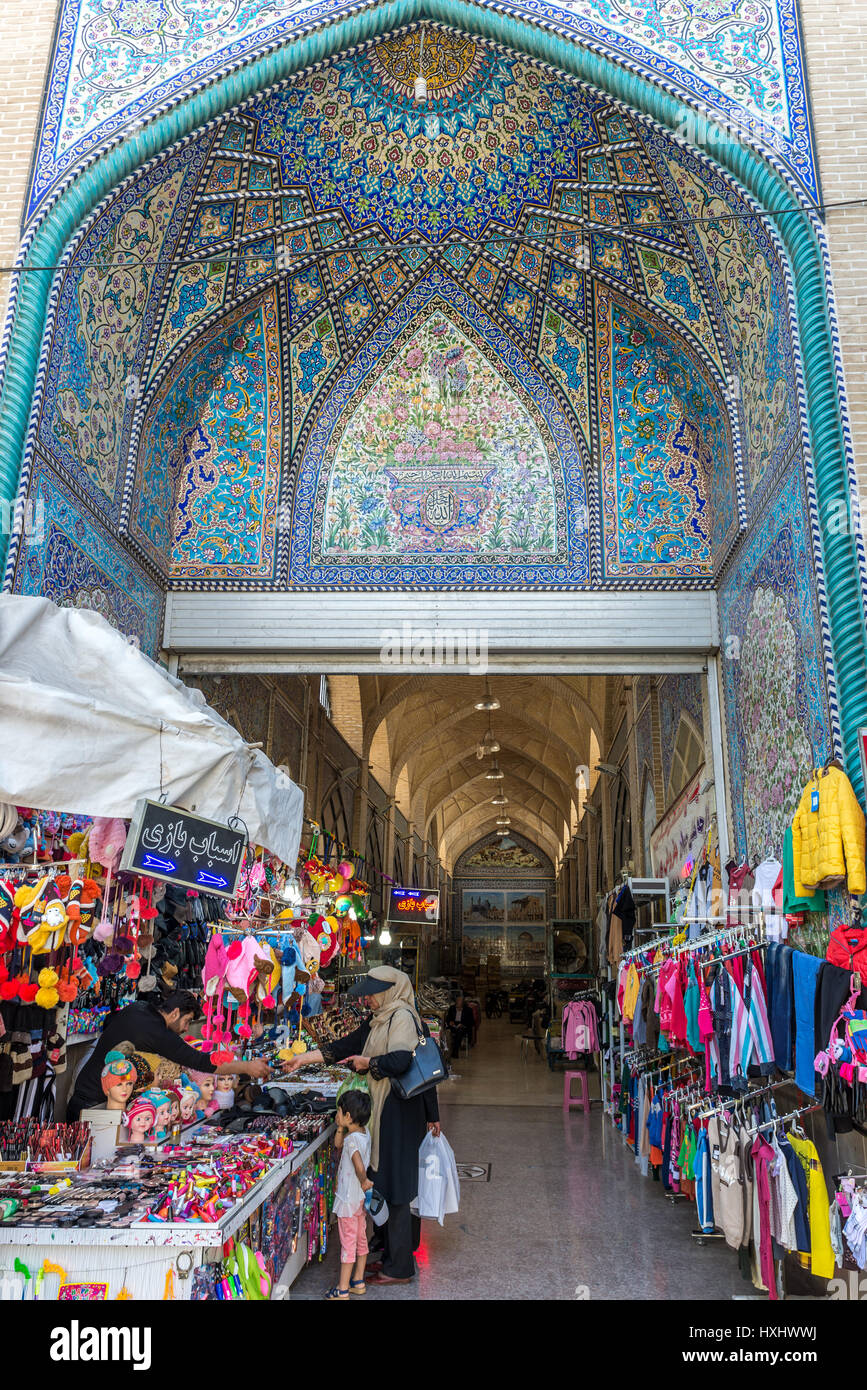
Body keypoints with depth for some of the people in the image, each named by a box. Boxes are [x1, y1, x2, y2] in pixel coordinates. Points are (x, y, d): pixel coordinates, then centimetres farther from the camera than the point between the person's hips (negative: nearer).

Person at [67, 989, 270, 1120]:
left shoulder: (135, 1009, 5)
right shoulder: (158, 1034, -20)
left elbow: (108, 1022, 29)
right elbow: (202, 1063, -20)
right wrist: (247, 1067, -14)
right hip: (95, 1105, -9)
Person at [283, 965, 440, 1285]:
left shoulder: (402, 1018, -15)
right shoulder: (378, 1022, 14)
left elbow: (400, 1060, -28)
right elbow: (347, 1046, 17)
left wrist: (368, 1062, -19)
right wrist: (306, 1058, 16)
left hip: (399, 1113, -9)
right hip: (383, 1113, 9)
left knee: (396, 1186, -2)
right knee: (386, 1185, 16)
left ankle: (399, 1267, 9)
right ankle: (393, 1255, 28)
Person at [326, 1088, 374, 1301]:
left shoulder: (352, 1139, -27)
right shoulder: (364, 1134, 1)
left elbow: (360, 1167, -40)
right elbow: (338, 1145, 13)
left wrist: (363, 1181, -21)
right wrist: (341, 1128, -4)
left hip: (349, 1199, -9)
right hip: (360, 1199, 9)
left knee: (348, 1243, 3)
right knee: (361, 1240, 18)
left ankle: (343, 1289, 15)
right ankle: (358, 1282, 31)